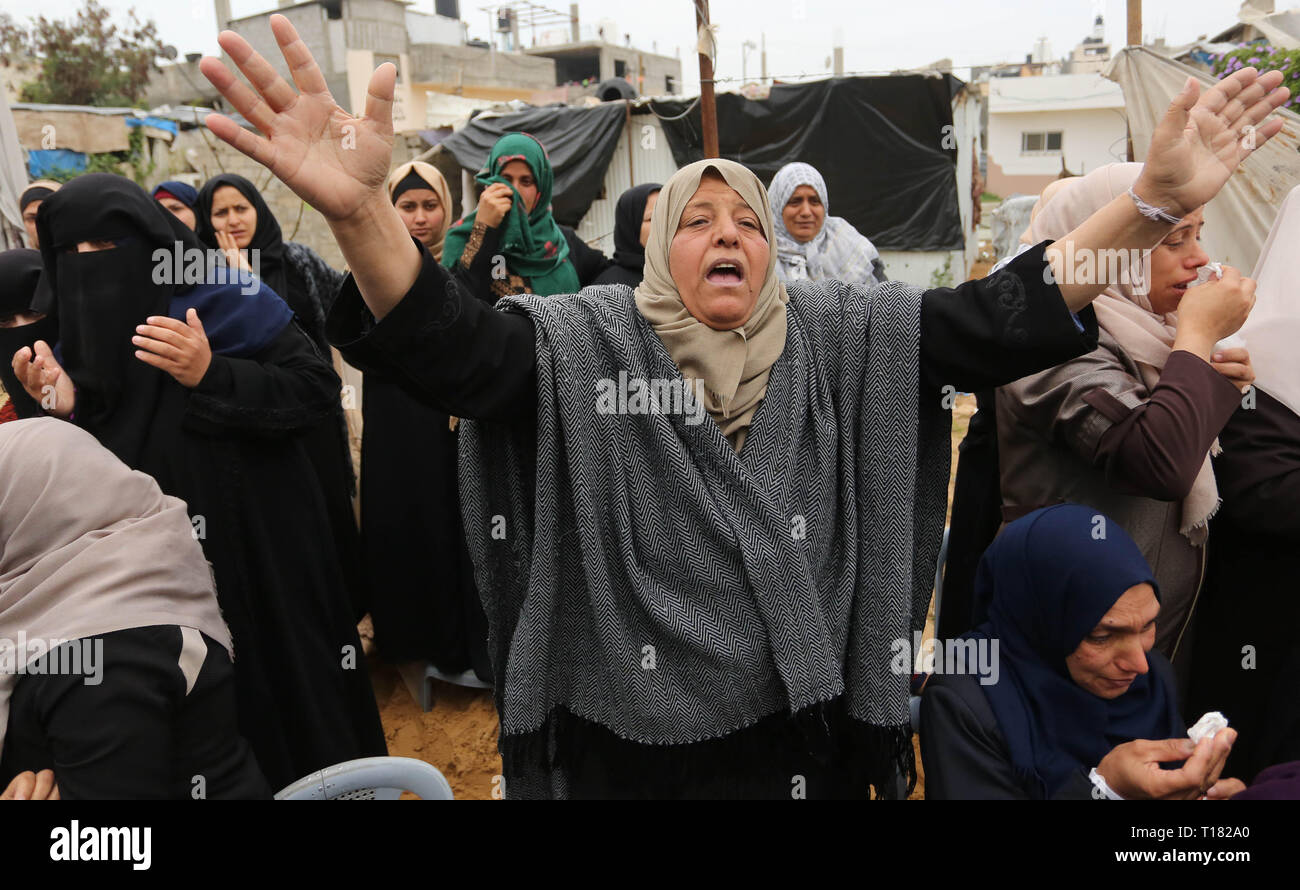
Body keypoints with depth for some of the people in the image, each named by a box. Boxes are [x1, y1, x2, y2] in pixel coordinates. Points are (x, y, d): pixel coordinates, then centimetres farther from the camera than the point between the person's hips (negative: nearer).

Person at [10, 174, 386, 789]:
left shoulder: (225, 299, -10)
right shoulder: (81, 338, 5)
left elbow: (319, 388, -15)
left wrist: (211, 376, -26)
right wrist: (68, 410, -12)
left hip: (259, 548, -4)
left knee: (280, 673, 8)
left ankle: (320, 771, 31)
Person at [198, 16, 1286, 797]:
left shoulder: (838, 331, -2)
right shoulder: (587, 339, -9)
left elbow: (995, 319, -10)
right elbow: (457, 344, -25)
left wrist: (1153, 204, -22)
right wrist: (359, 208, -43)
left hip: (800, 716, 3)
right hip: (626, 726, -2)